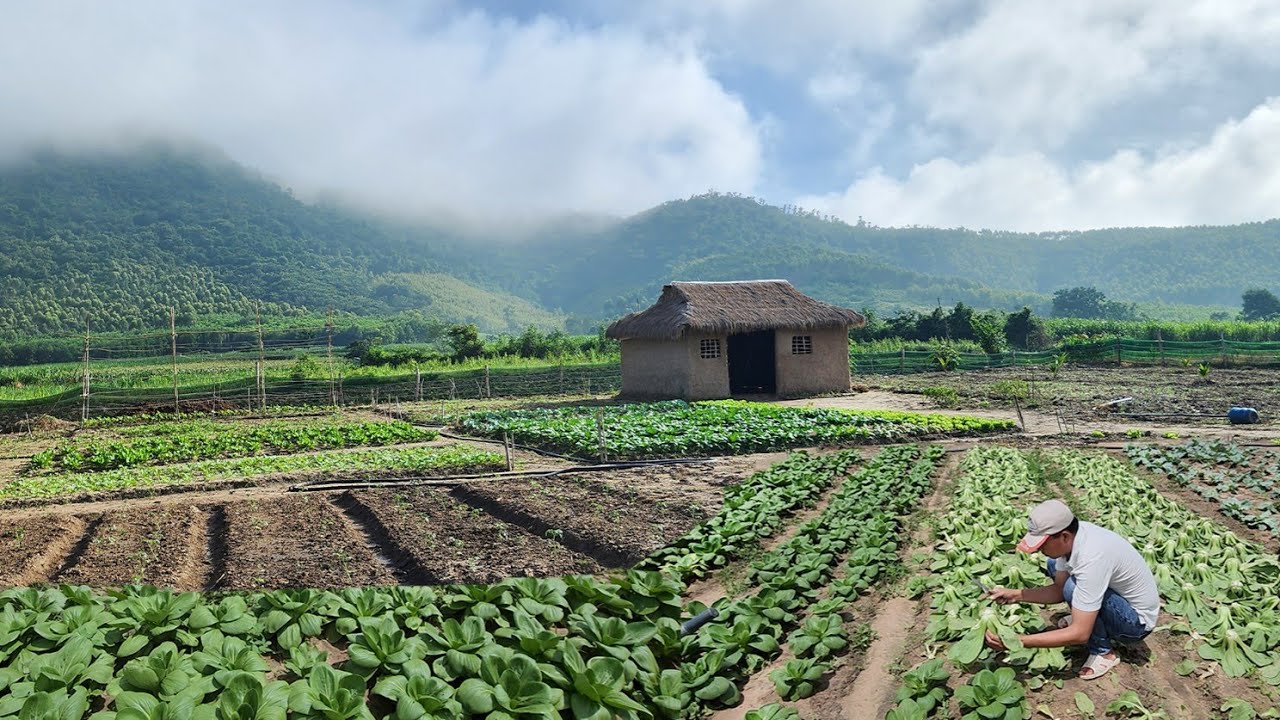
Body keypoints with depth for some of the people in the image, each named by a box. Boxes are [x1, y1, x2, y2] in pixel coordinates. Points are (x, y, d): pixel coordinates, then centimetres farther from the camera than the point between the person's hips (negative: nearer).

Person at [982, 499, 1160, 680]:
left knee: (1074, 587, -30)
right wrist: (1015, 595, -12)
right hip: (1120, 596, 8)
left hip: (1138, 621, -8)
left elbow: (1079, 635, -35)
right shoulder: (1071, 536, -13)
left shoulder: (1091, 558, -37)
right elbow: (1059, 590, 2)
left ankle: (1104, 651, -9)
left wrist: (1018, 641, -35)